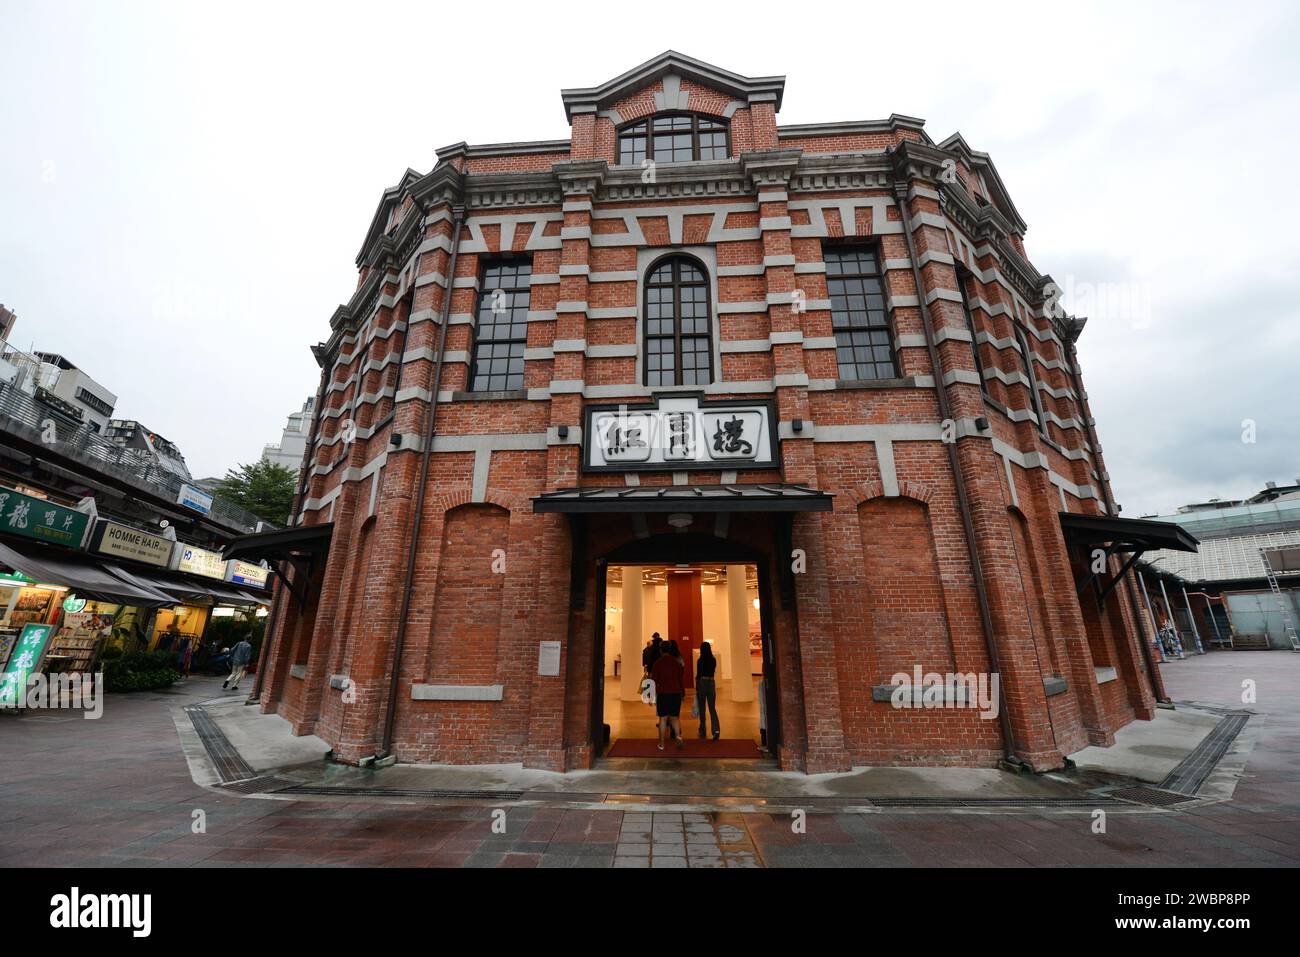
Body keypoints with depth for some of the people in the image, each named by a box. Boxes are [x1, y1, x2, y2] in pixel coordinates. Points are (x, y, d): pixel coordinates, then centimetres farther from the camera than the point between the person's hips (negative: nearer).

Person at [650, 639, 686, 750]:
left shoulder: (657, 663, -4)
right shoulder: (677, 662, 4)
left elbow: (654, 680, -4)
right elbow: (681, 679, 8)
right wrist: (683, 693, 16)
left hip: (662, 693, -2)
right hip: (676, 693, 2)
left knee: (663, 718, 7)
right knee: (675, 717, 13)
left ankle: (661, 744, 13)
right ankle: (678, 736, -9)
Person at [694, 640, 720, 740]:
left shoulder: (700, 660, -13)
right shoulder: (714, 660, 2)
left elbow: (698, 675, -9)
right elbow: (713, 672, 12)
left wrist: (696, 687, 0)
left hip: (702, 683, -4)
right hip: (712, 683, 4)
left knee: (701, 709, 10)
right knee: (712, 708, 7)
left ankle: (702, 732, 18)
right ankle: (716, 729, -11)